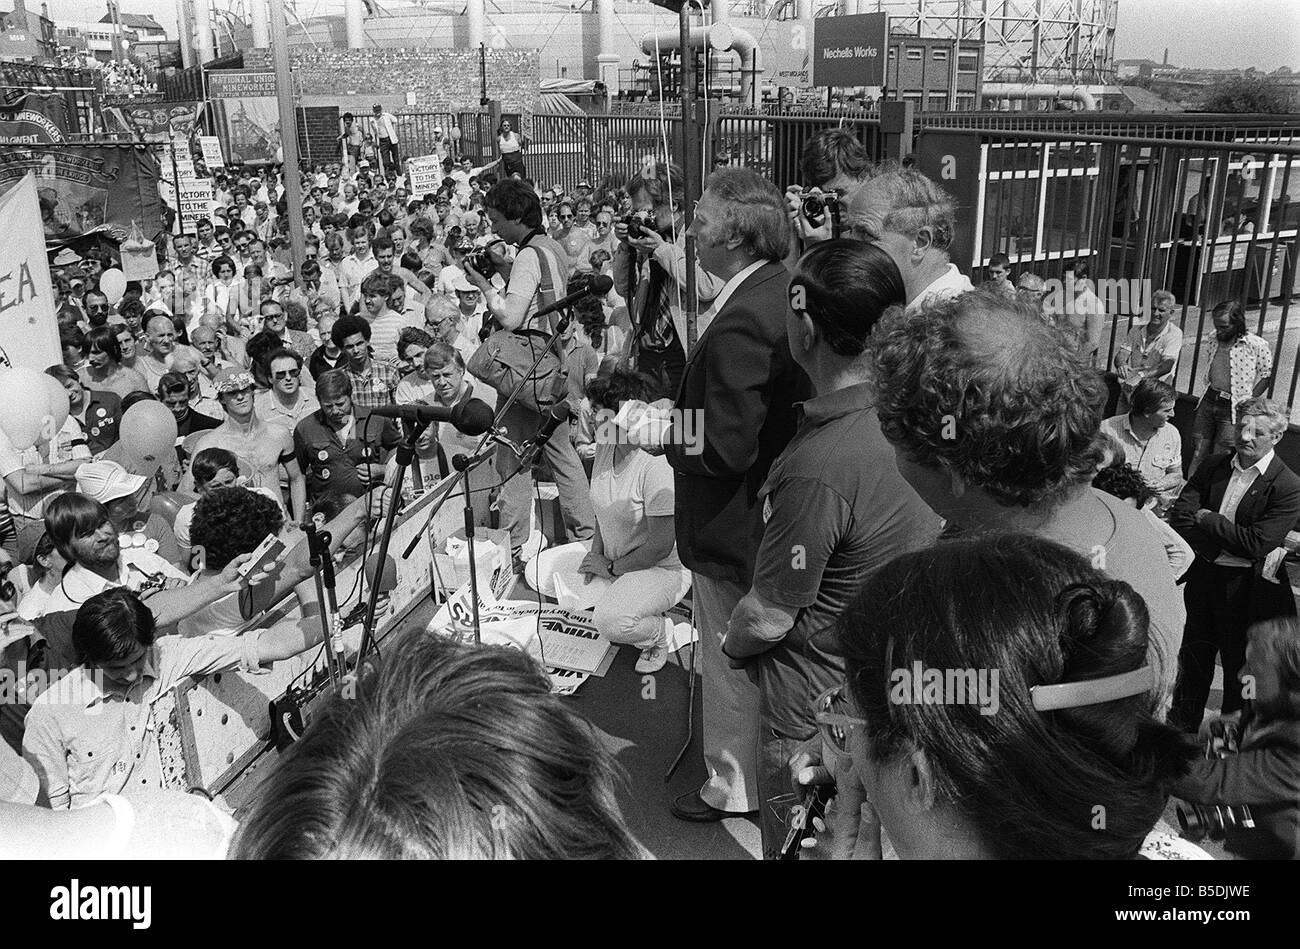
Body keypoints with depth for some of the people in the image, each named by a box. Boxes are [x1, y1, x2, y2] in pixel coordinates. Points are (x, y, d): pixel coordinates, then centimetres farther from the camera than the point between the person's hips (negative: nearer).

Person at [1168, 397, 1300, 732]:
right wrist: (1224, 544, -17)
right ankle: (1182, 727, 37)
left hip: (1247, 589, -5)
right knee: (1192, 658, 19)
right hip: (1202, 577, 5)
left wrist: (1207, 519, -14)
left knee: (1239, 667, 11)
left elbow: (1256, 544, -22)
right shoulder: (1214, 464, 0)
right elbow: (1178, 516, -5)